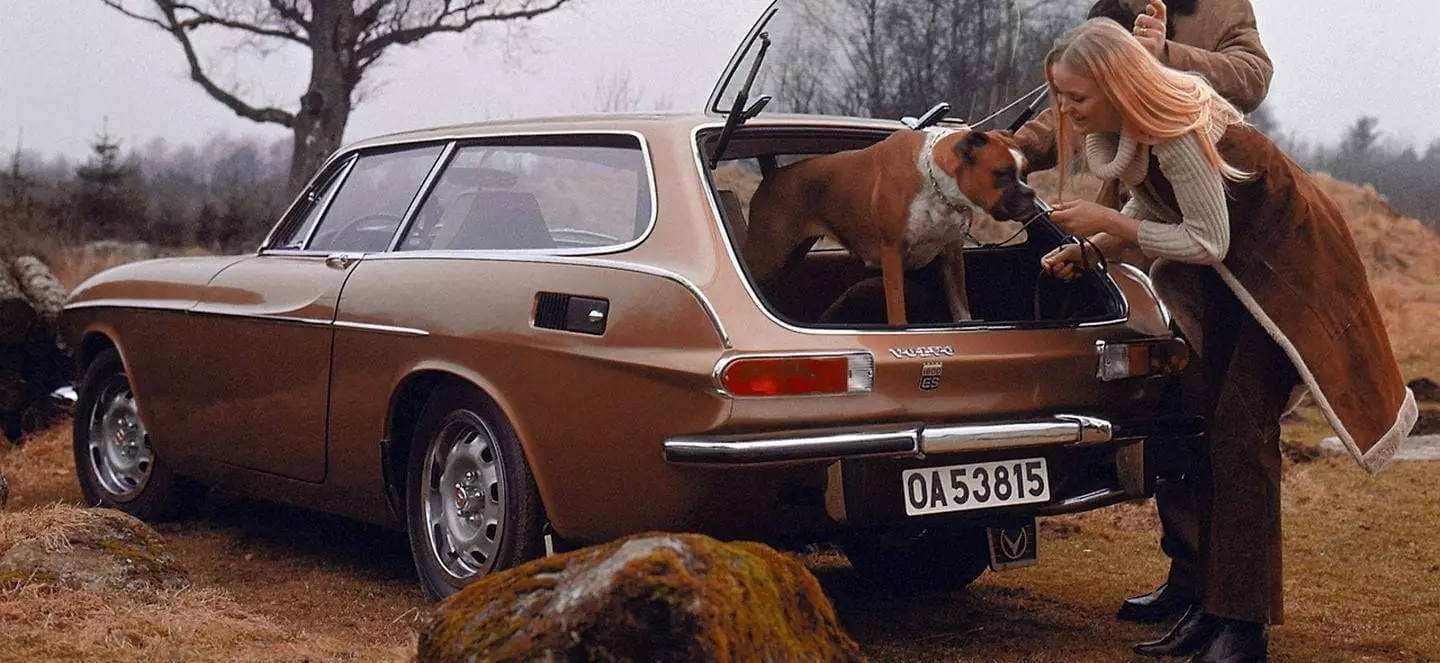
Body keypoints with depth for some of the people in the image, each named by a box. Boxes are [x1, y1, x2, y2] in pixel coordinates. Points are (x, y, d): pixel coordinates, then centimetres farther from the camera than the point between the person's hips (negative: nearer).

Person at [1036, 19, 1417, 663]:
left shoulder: (1179, 132, -32)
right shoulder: (1119, 127, -6)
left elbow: (1207, 242, -27)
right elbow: (1150, 208, 7)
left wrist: (1106, 222, -26)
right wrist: (1089, 249, -9)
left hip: (1289, 258, -9)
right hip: (1234, 267, 9)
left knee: (1242, 430, -14)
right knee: (1208, 426, 5)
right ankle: (1210, 605, 11)